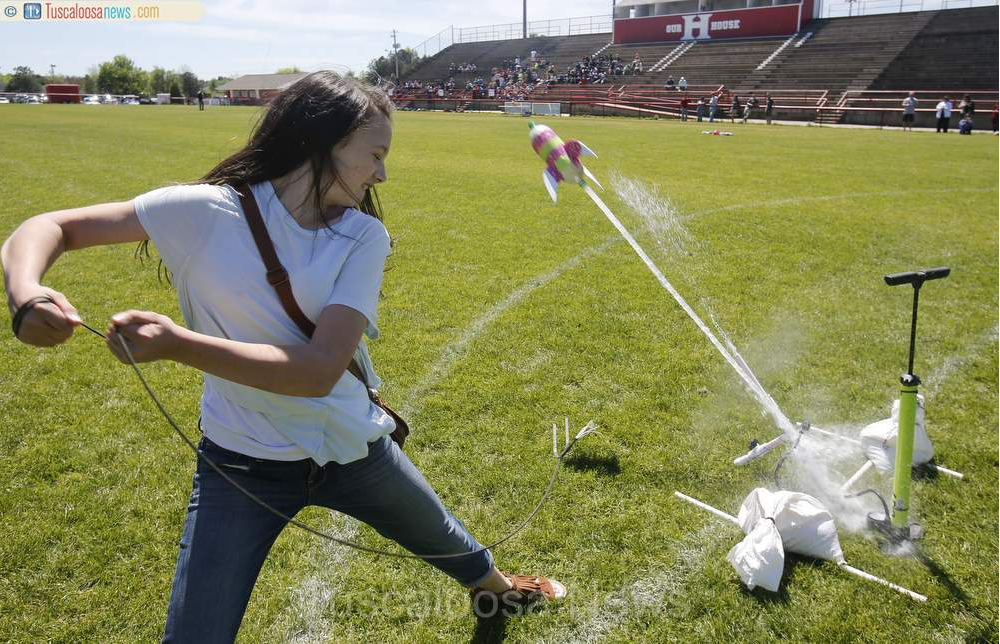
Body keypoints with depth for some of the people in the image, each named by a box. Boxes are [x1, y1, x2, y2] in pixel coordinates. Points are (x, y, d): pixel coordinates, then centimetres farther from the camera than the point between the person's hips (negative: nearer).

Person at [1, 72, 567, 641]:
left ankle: (494, 585, 60)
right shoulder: (206, 211, -16)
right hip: (243, 462, -2)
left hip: (352, 446, 3)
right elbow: (49, 229, -10)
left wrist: (177, 345, -36)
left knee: (440, 536, 26)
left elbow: (320, 368, -26)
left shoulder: (365, 237, -12)